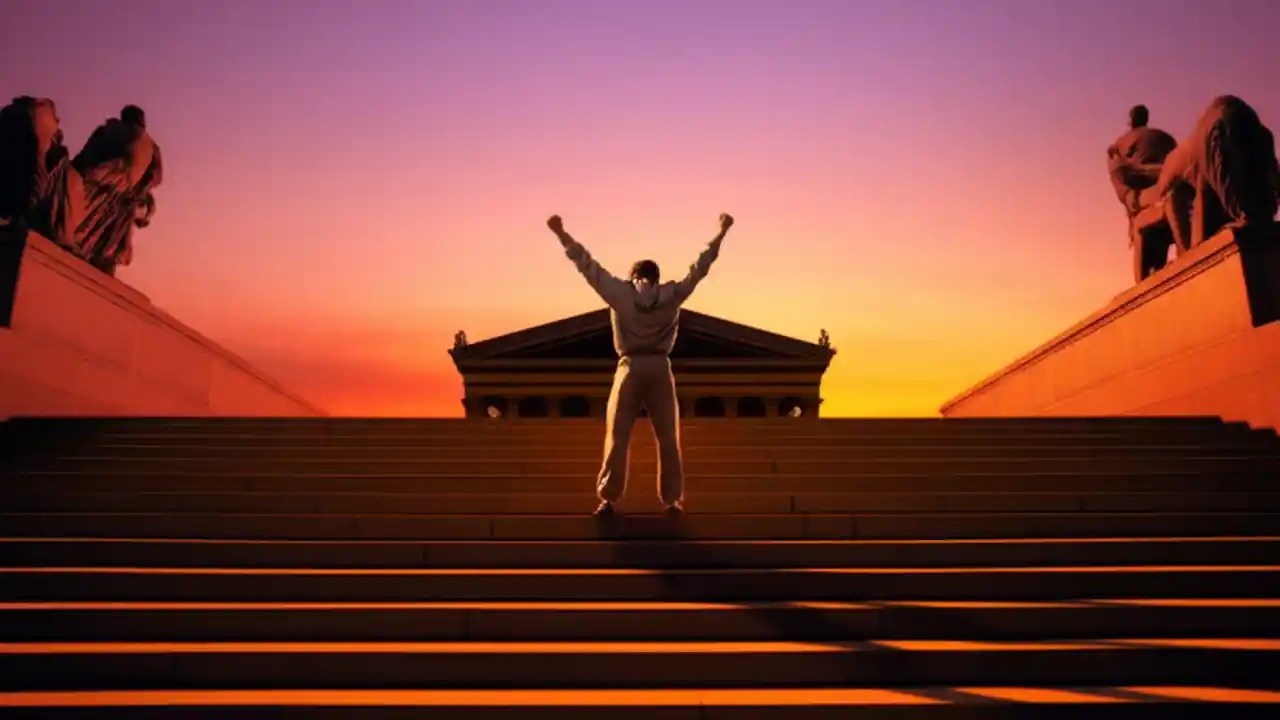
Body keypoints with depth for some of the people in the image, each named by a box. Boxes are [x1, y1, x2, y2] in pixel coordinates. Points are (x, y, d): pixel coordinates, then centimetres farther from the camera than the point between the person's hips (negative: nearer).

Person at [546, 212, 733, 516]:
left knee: (617, 437, 4)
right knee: (668, 438, 7)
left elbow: (588, 266, 0)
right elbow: (700, 268, 6)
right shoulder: (671, 295, 1)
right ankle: (672, 500, 10)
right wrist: (721, 232, 14)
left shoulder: (621, 293, -1)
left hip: (630, 368, -1)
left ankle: (608, 499, 3)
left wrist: (561, 233, 5)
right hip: (659, 369, 1)